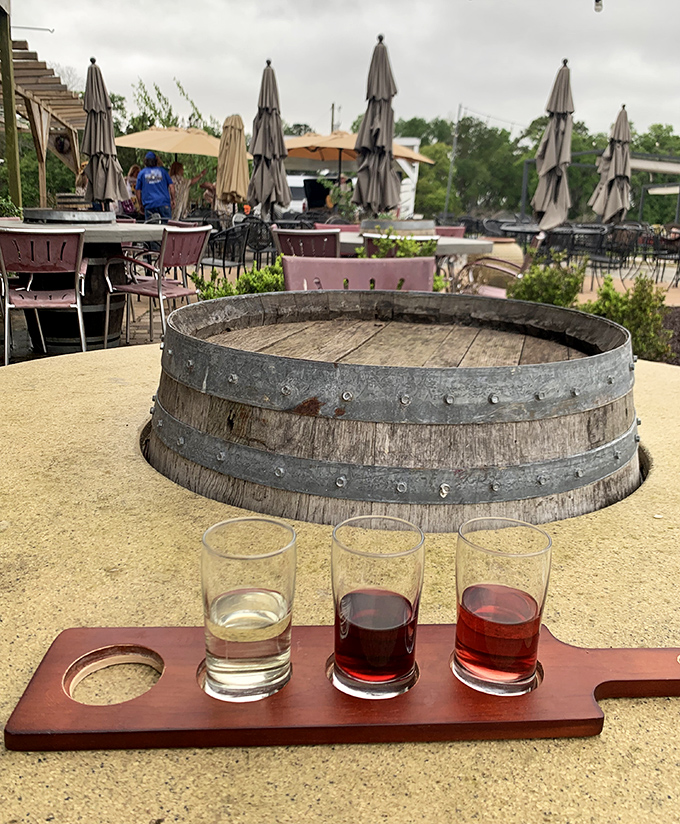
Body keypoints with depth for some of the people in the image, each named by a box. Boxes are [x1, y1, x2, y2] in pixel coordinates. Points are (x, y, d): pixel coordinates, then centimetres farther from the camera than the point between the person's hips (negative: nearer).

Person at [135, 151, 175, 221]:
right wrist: (173, 200, 15)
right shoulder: (163, 171, 11)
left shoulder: (141, 173, 10)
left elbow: (137, 191, 9)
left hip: (149, 205, 0)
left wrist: (140, 205, 17)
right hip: (164, 204, 0)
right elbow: (171, 186, 7)